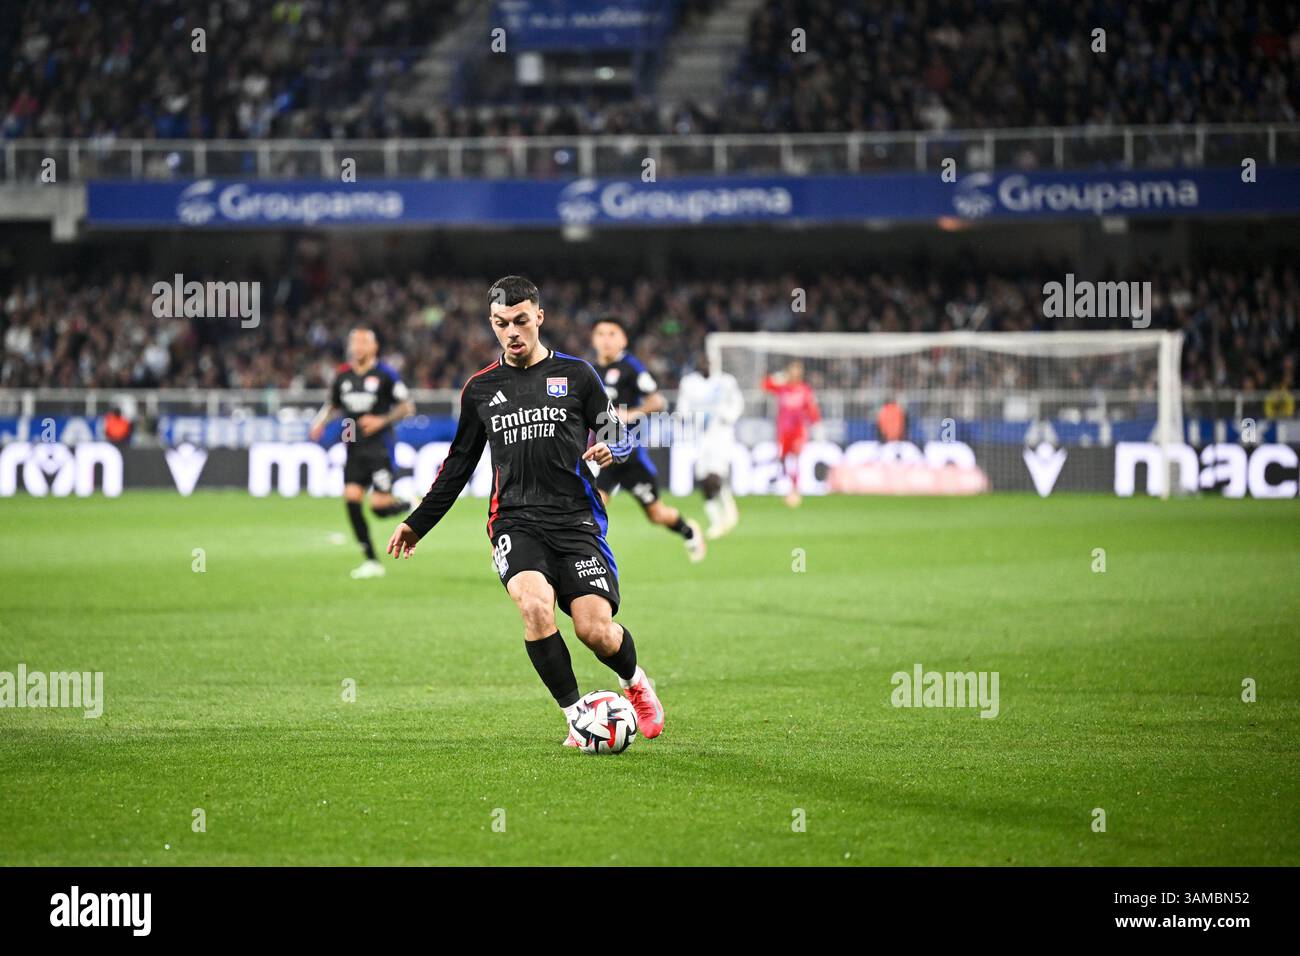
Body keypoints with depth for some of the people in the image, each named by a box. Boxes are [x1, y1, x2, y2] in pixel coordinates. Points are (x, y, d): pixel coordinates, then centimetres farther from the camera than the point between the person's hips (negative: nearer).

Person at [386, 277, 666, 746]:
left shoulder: (576, 374, 8)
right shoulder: (480, 389, 14)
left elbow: (619, 437, 12)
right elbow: (458, 464, 24)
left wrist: (610, 450, -12)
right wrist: (417, 523, 24)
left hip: (576, 519, -1)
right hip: (515, 522, 1)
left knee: (596, 630, -14)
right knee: (535, 605, -29)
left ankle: (634, 681, 22)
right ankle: (576, 716, -14)